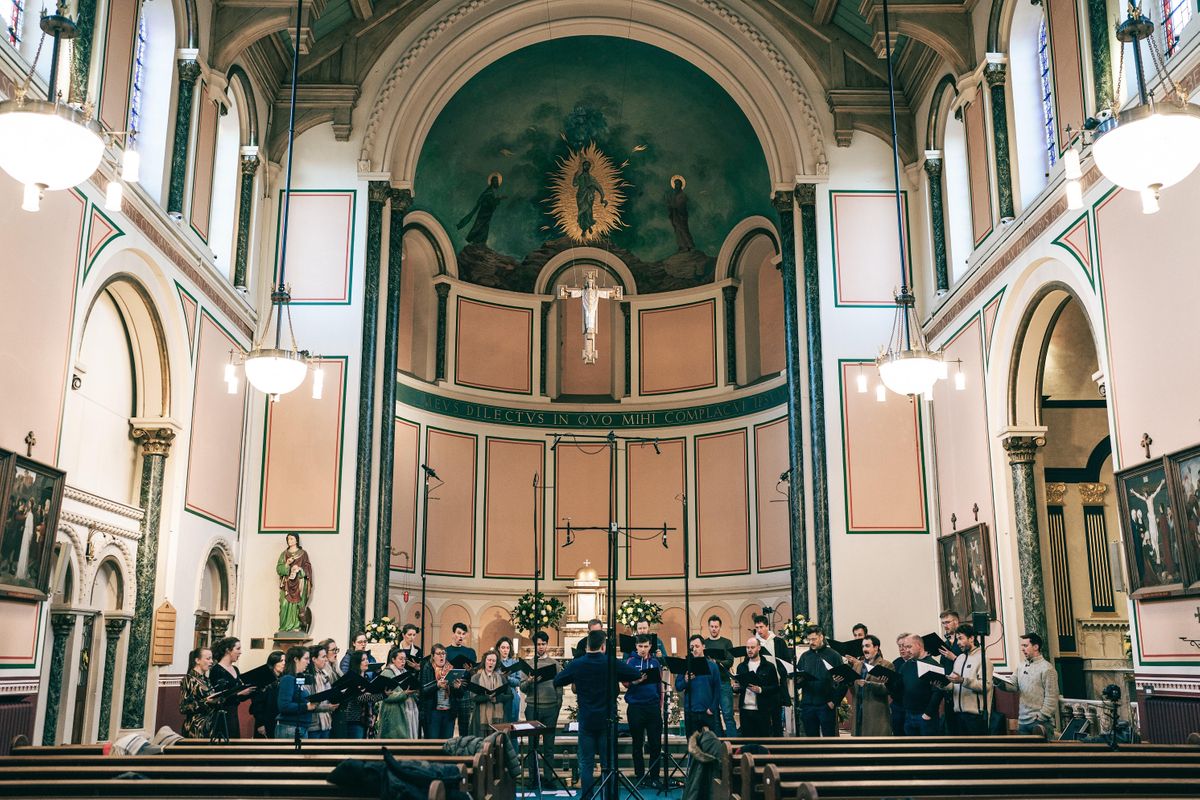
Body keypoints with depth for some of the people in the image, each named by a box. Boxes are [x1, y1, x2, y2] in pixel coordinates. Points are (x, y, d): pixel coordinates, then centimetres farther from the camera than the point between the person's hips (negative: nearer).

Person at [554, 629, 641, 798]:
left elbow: (557, 681, 6)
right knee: (608, 764, 8)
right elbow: (637, 675, -3)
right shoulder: (611, 663, -9)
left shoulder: (576, 664, -6)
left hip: (586, 721, 1)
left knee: (586, 764, 7)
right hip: (607, 720, -1)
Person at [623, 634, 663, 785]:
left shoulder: (655, 662, 8)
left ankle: (655, 776, 10)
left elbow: (660, 685, 12)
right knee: (638, 743, 6)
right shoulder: (631, 661, 1)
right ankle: (639, 775, 15)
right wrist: (636, 681, -24)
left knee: (656, 743, 1)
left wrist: (661, 706, 7)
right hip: (635, 706, -2)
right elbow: (625, 683, -4)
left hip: (653, 706, 2)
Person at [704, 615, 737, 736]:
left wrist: (715, 662, -19)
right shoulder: (704, 643, 11)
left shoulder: (726, 643, 6)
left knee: (728, 715, -7)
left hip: (723, 682, -2)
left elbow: (730, 662, -4)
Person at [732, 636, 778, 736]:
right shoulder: (741, 666, 13)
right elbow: (737, 687, 19)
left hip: (762, 711, -3)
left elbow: (775, 688, -5)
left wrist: (760, 690, -18)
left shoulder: (769, 666, 0)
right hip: (745, 710, 3)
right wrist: (735, 688, -3)